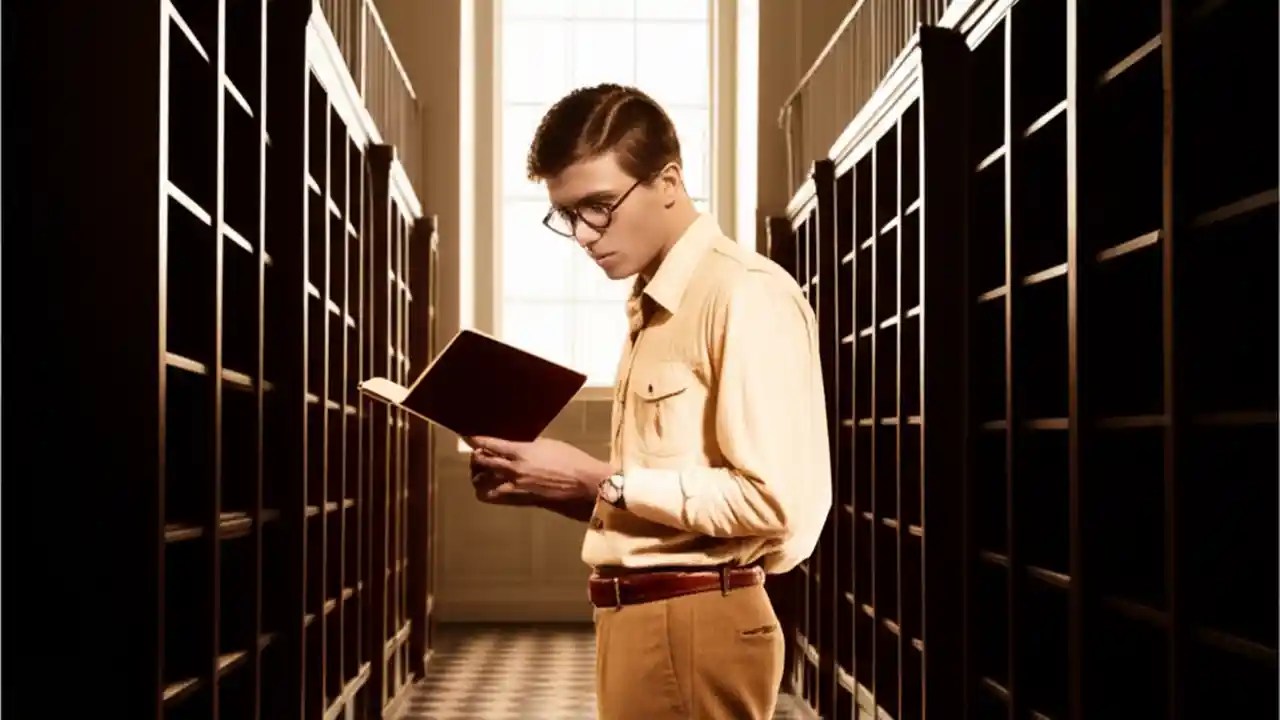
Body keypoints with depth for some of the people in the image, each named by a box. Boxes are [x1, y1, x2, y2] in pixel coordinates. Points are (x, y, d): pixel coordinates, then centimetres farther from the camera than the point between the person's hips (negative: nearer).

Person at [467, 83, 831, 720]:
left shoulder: (746, 294, -14)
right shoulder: (653, 309, 13)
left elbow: (768, 500, -22)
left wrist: (599, 479, -16)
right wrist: (550, 486, 2)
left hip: (692, 625, -8)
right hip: (639, 619, 8)